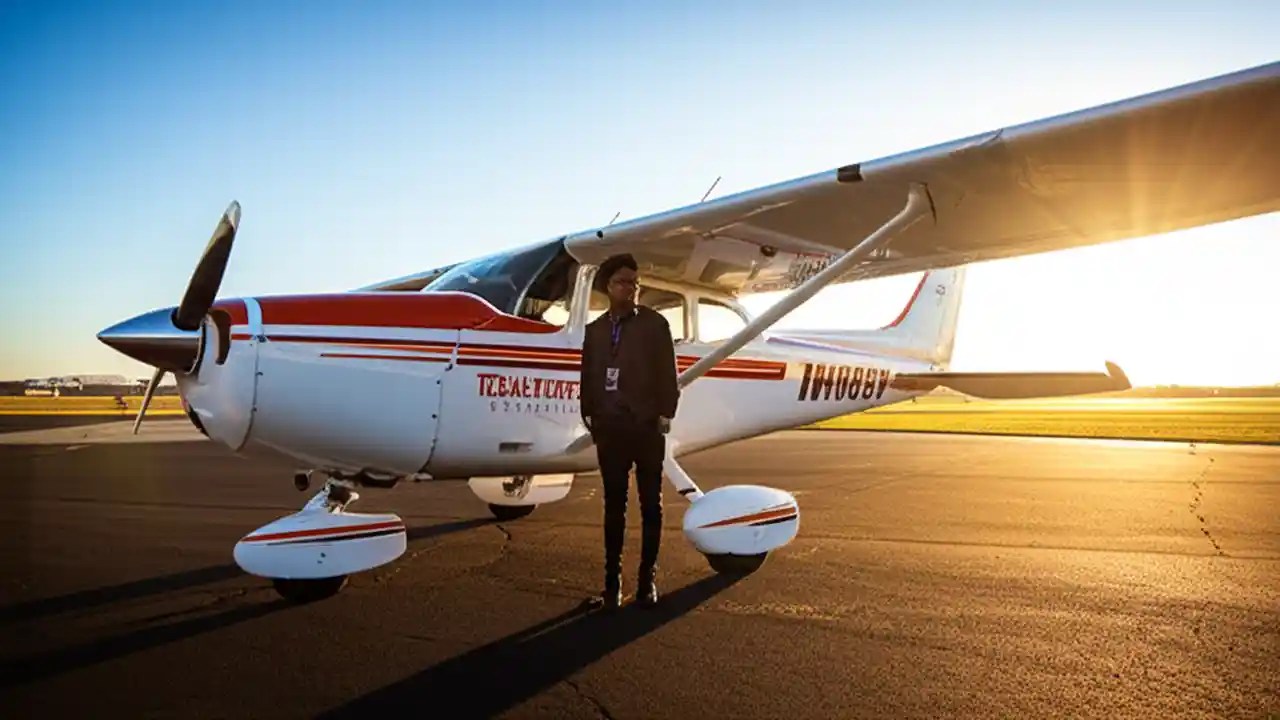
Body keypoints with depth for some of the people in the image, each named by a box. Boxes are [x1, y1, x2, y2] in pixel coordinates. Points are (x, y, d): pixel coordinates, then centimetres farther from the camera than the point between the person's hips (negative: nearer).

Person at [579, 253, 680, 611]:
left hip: (647, 428, -2)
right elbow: (588, 377, 9)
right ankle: (612, 581, 14)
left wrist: (664, 418, -8)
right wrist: (590, 417, 2)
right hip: (610, 429, 3)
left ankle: (647, 579, 16)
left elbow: (667, 375, -3)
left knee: (650, 505, 7)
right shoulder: (595, 329, 8)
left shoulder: (655, 324, 0)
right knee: (614, 506, 7)